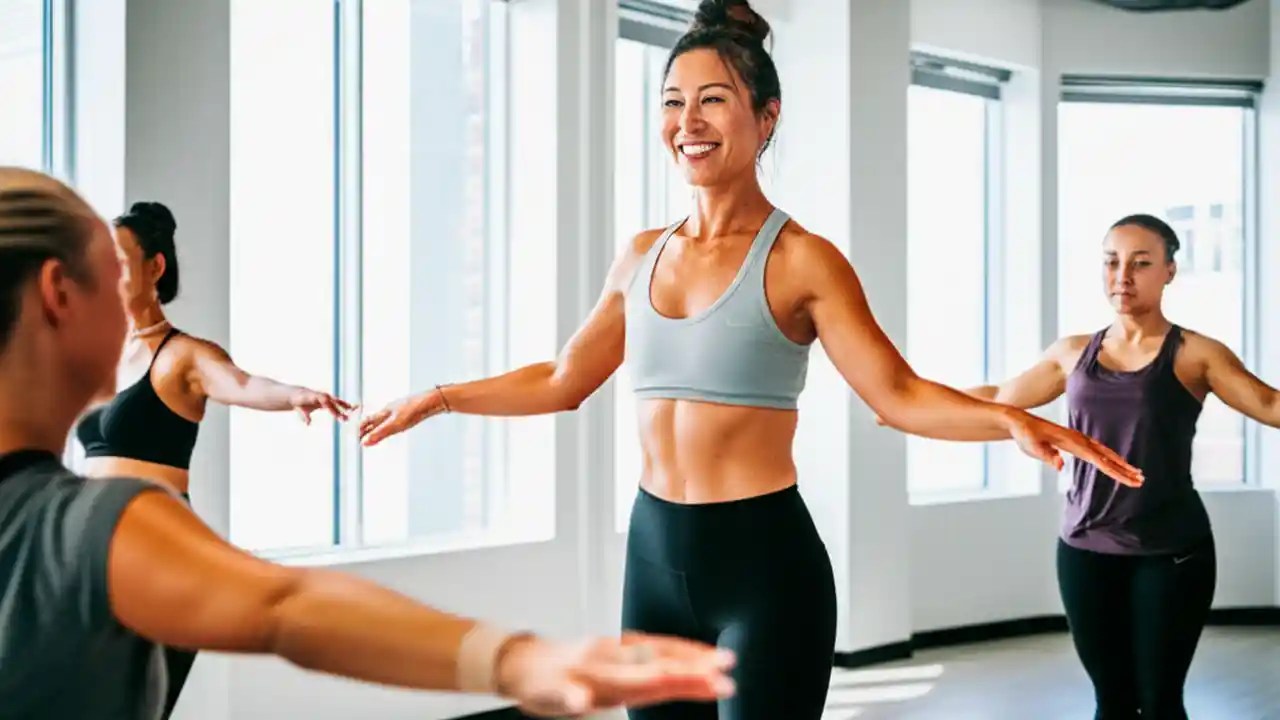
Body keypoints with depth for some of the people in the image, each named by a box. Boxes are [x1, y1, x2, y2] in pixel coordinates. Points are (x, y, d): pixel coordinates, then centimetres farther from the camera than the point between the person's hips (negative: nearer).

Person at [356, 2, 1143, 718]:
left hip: (762, 560, -5)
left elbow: (898, 393, -13)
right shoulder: (642, 257, 8)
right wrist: (440, 397, 23)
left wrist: (1009, 418, -29)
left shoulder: (801, 260, -7)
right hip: (654, 555, 6)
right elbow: (563, 380, 19)